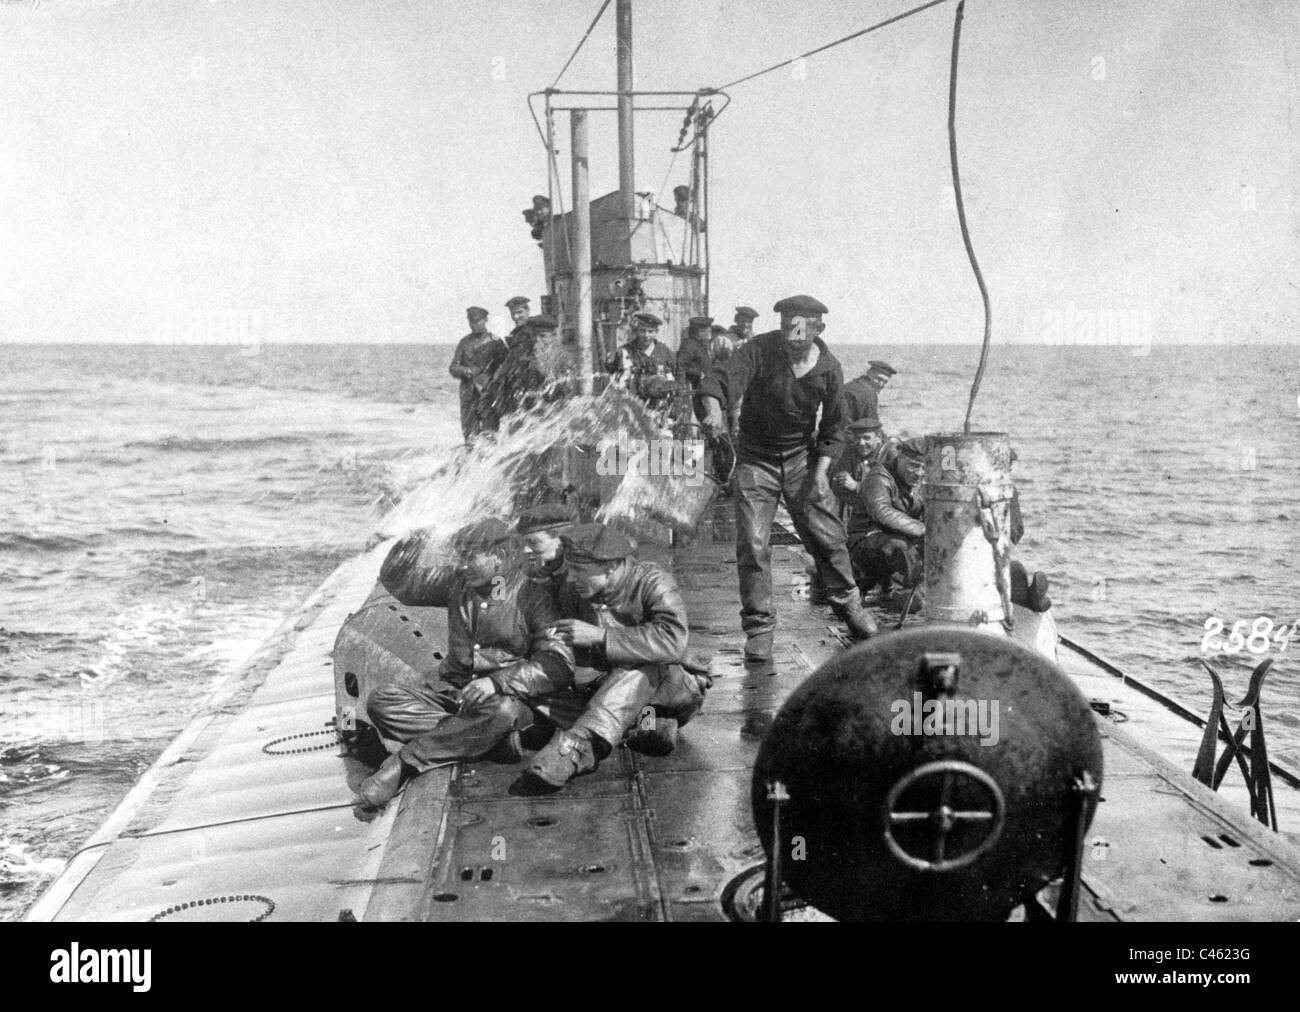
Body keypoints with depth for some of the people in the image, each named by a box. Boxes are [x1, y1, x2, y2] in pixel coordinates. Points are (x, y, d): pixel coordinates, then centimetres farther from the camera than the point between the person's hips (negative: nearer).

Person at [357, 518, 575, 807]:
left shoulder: (532, 596, -6)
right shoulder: (458, 582, 9)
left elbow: (558, 665, -15)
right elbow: (401, 586, 19)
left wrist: (497, 681, -28)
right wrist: (405, 555, -3)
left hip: (506, 697, -5)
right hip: (449, 691, 5)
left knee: (502, 712, -40)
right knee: (381, 701, -20)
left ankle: (404, 762, -29)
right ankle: (494, 739, -27)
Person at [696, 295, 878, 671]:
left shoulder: (828, 369, -9)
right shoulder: (761, 351, -19)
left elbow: (833, 425, 3)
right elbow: (723, 377, -35)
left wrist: (821, 468, -8)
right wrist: (712, 406, -57)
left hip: (802, 457, 2)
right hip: (756, 459, -2)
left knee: (828, 536, 7)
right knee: (753, 545, -8)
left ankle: (847, 602, 32)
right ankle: (759, 628, 5)